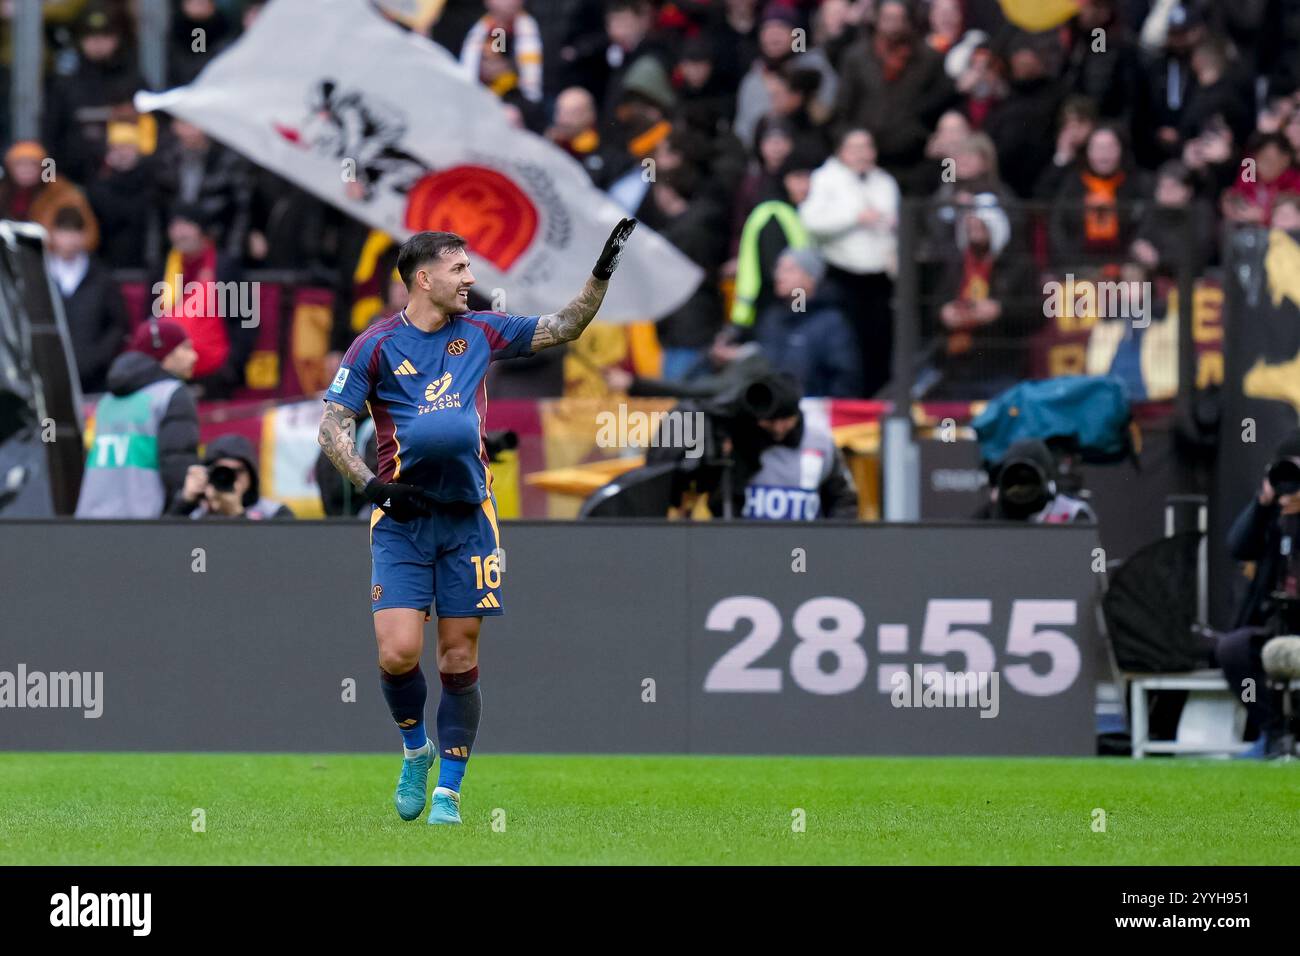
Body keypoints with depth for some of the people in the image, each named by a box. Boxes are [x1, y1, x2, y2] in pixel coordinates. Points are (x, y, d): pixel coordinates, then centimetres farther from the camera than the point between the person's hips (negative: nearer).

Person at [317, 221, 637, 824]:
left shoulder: (479, 332, 8)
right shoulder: (377, 344, -2)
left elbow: (563, 328, 16)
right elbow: (332, 426, -3)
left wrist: (602, 274, 5)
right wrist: (370, 483, -16)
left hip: (467, 519, 3)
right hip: (402, 520, -3)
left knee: (459, 661, 2)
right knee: (398, 653, -14)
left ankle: (447, 791, 10)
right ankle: (415, 750, 15)